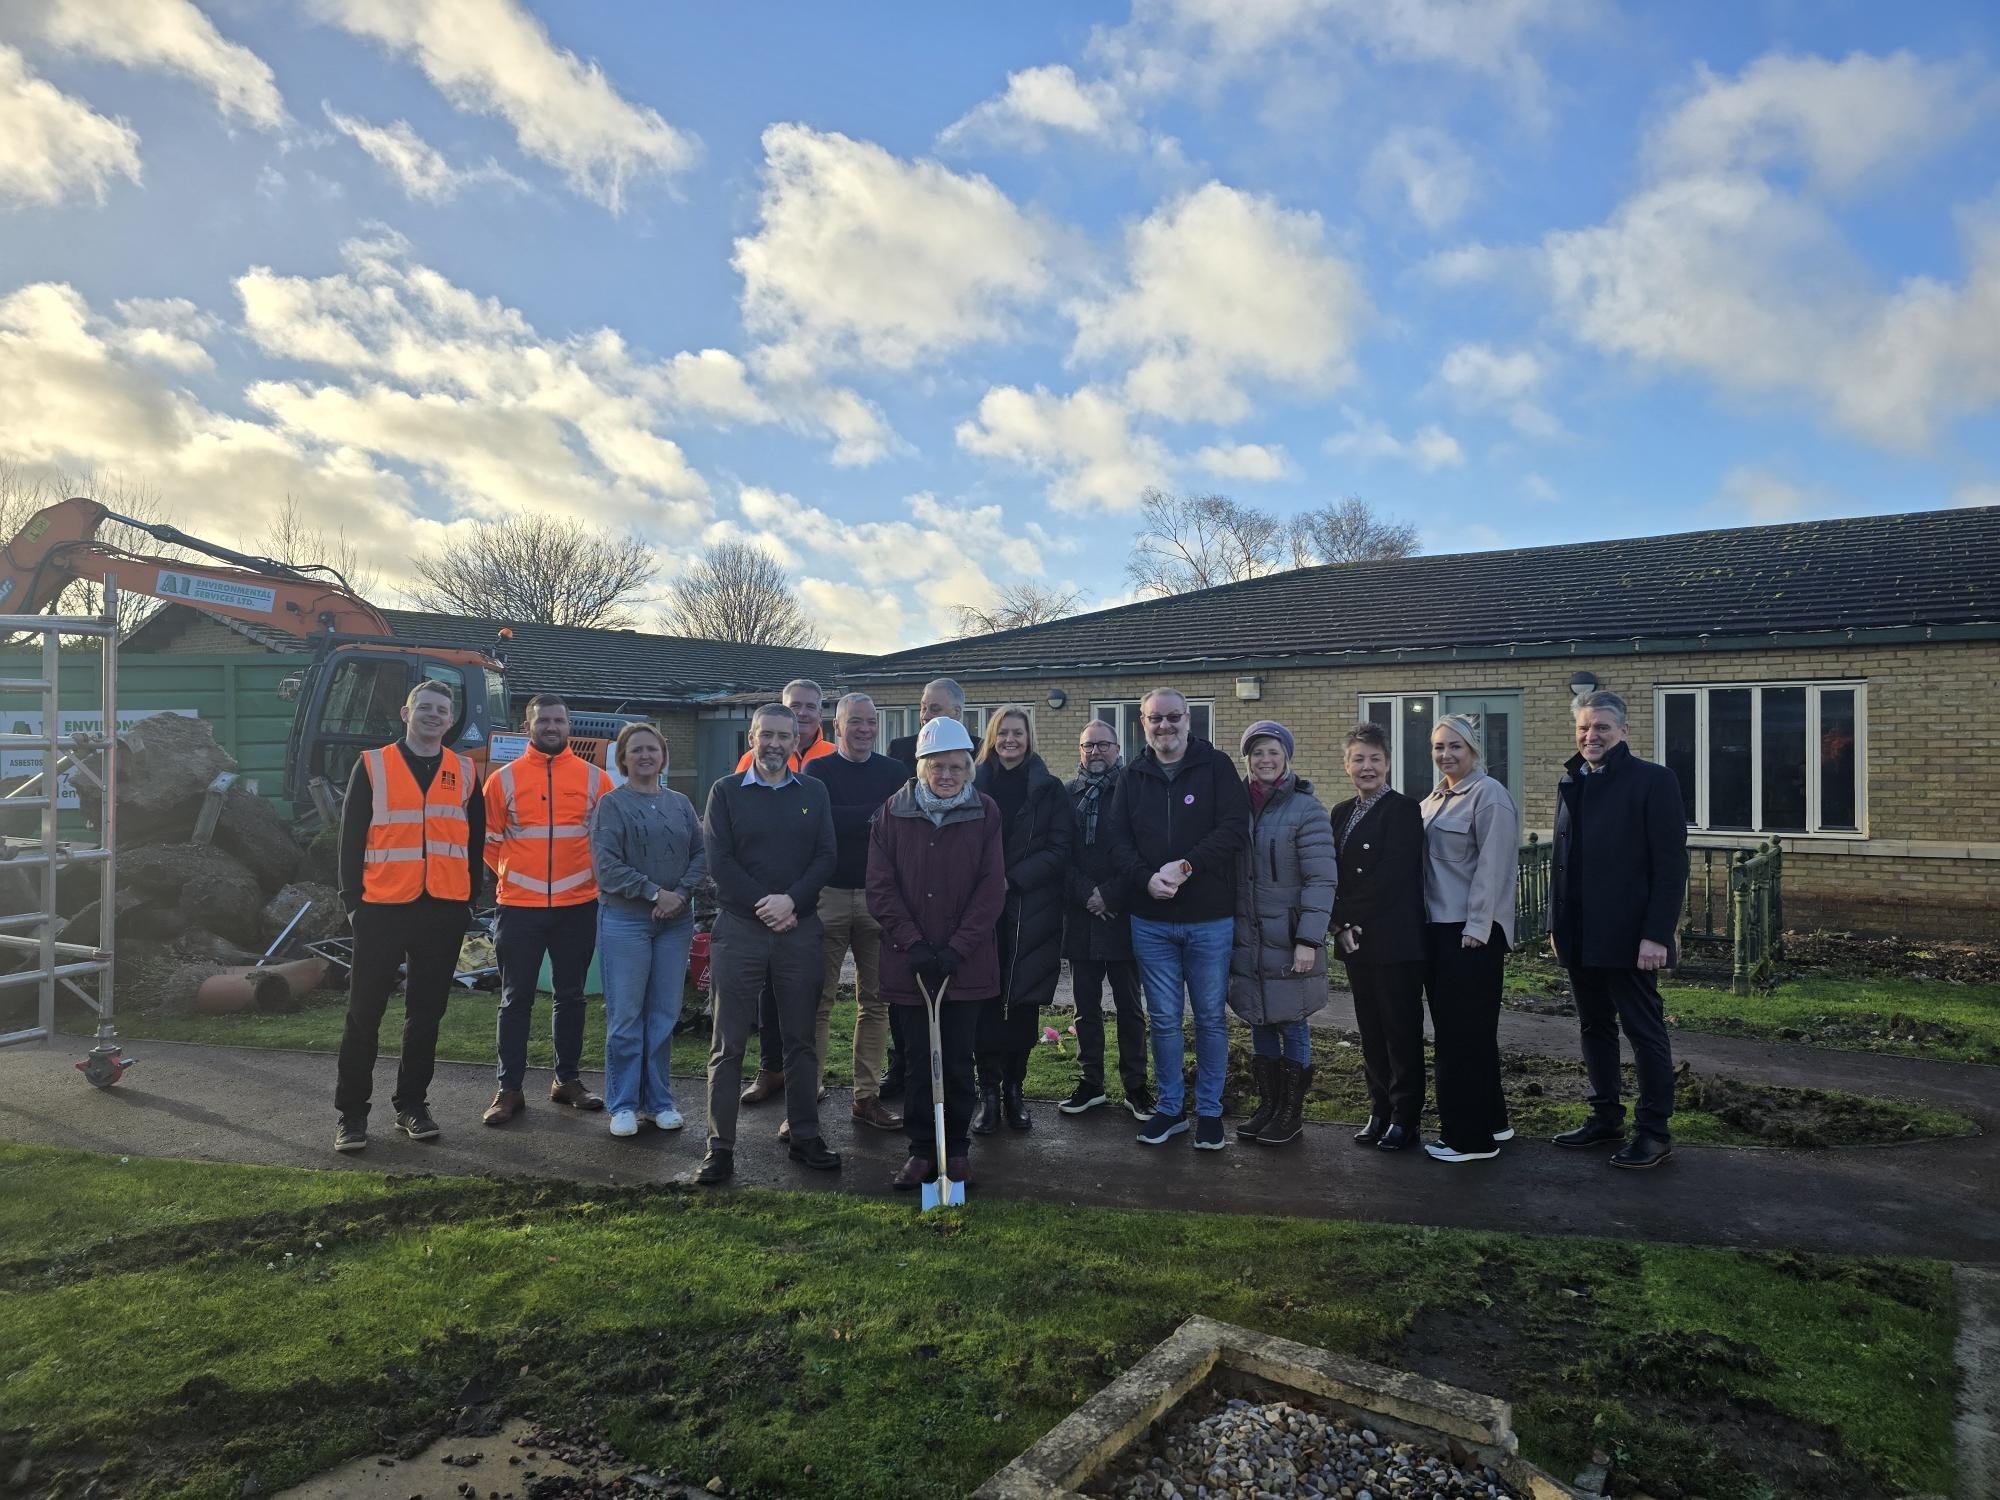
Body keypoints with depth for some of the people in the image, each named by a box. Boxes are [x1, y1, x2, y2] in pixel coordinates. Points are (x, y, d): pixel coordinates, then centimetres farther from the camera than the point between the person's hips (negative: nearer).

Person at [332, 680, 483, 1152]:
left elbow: (475, 839, 13)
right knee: (365, 1011, 2)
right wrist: (353, 899, -4)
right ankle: (351, 1112, 13)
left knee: (426, 1013, 10)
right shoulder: (372, 766, 2)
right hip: (382, 908, -2)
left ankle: (411, 1105, 22)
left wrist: (469, 896, 7)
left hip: (444, 911, 2)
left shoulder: (464, 772, 9)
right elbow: (351, 837, 1)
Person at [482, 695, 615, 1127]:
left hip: (578, 907, 1)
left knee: (570, 996, 12)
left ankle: (568, 1079, 24)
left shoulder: (594, 778, 2)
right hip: (520, 908, -1)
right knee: (516, 999, 5)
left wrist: (597, 877, 4)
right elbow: (489, 838, 8)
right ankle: (509, 1089, 13)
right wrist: (509, 876, 3)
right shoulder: (504, 778, 1)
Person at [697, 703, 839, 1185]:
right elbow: (719, 861, -5)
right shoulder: (726, 791, 3)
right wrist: (764, 905, -12)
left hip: (800, 929, 2)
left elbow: (825, 857, 1)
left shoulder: (814, 792, 9)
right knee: (728, 1043, 2)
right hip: (738, 929, -2)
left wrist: (791, 900, -14)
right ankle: (720, 1146, 9)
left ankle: (805, 1135, 20)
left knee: (801, 1038, 9)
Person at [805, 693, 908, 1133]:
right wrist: (877, 815, -15)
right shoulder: (818, 771, 4)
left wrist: (852, 822, -16)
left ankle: (868, 1096, 16)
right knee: (819, 1000, 0)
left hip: (878, 896, 2)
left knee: (875, 1000, 7)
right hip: (829, 895, -2)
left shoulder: (894, 772, 10)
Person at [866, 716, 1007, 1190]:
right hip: (909, 964, 1)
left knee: (958, 1062, 8)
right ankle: (922, 1149, 21)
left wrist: (957, 949, -11)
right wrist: (913, 943, -10)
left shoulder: (985, 813, -1)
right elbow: (881, 886, -1)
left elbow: (992, 888, -4)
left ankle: (956, 1149, 23)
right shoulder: (894, 812, 0)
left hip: (967, 964, 0)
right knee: (919, 1060, 7)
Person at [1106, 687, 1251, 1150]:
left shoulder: (1216, 766, -2)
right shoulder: (1133, 777, 8)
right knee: (1163, 1018, 10)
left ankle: (1210, 1111, 21)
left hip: (1210, 920, -2)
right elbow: (1119, 840, 3)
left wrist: (1186, 866, -19)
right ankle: (1171, 1107, 24)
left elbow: (1235, 828, -11)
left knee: (1211, 1017, 8)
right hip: (1151, 920, 3)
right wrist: (1146, 879, -15)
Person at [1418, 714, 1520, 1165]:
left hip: (1471, 932, -9)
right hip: (1437, 927, 9)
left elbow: (1492, 868, -16)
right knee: (1451, 1028, 14)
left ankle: (1471, 1136, 8)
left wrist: (1475, 928, -18)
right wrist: (1424, 921, 14)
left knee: (1465, 1031, -2)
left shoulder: (1489, 795, -11)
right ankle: (1490, 1120, 27)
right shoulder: (1434, 798, 15)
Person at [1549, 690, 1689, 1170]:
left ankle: (1655, 1131, 14)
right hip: (1579, 936, 7)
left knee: (1645, 1032, 3)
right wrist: (1556, 924, 12)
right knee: (1595, 1028, 14)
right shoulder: (1570, 783, 12)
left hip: (1627, 936, -6)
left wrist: (1657, 934, -17)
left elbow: (1671, 864, -12)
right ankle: (1606, 1117, 26)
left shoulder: (1653, 780, -8)